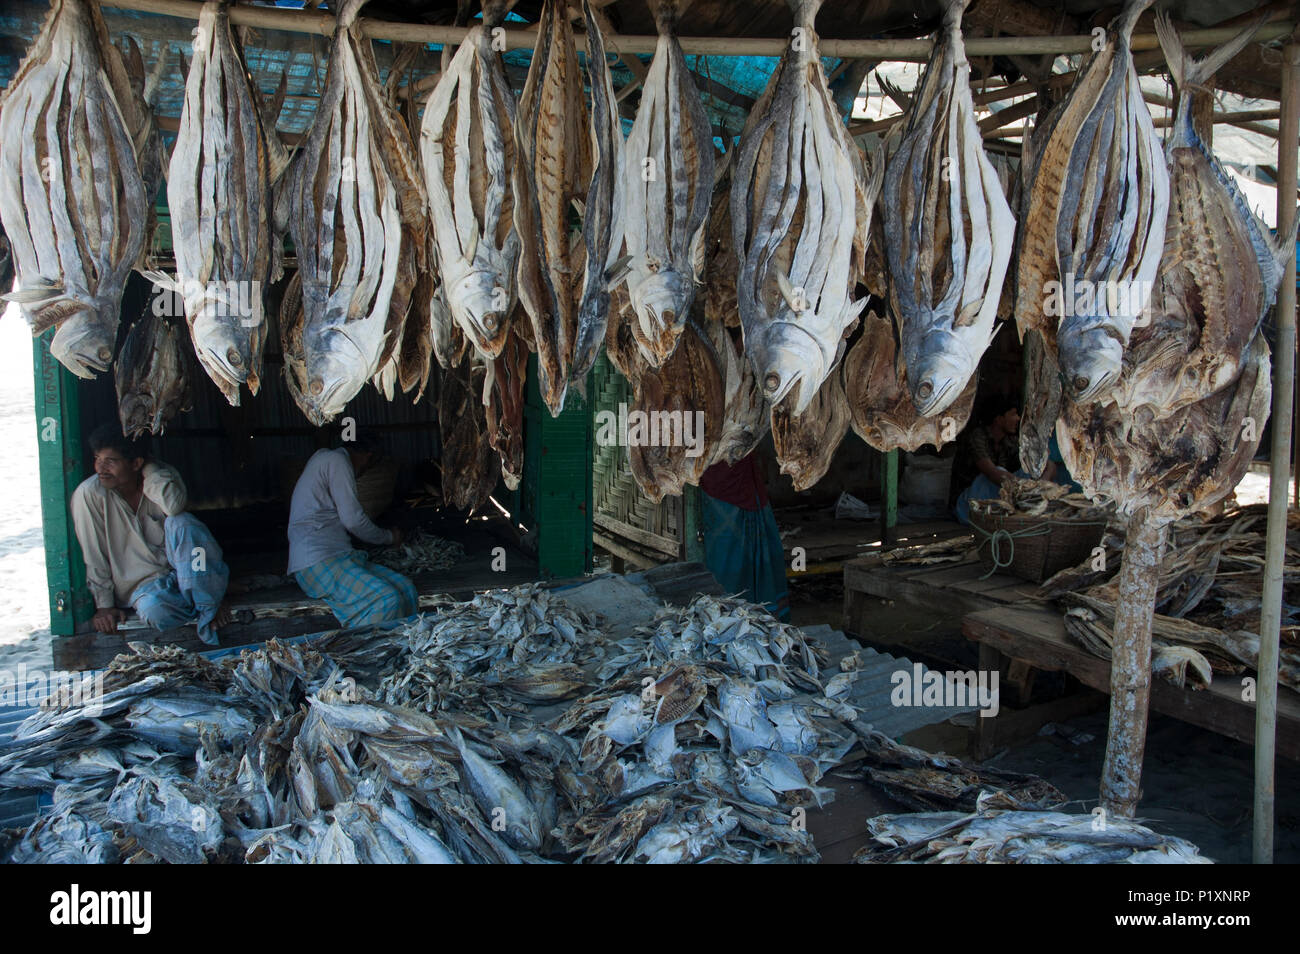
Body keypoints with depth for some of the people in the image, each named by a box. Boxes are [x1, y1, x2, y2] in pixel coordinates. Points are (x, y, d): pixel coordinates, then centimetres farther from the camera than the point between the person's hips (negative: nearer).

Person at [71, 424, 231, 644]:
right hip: (142, 583, -1)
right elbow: (93, 557, -6)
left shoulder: (161, 477, -6)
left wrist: (149, 465, -20)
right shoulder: (90, 494, -10)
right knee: (155, 610, -37)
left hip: (182, 570, 1)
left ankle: (209, 605, -23)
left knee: (181, 522, -30)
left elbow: (175, 505, -32)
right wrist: (104, 605, -7)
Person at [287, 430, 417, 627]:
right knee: (387, 599, -30)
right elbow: (353, 520, -12)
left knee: (406, 589, -8)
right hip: (318, 562, -10)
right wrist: (389, 537, 5)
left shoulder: (322, 457, 24)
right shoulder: (337, 461, -6)